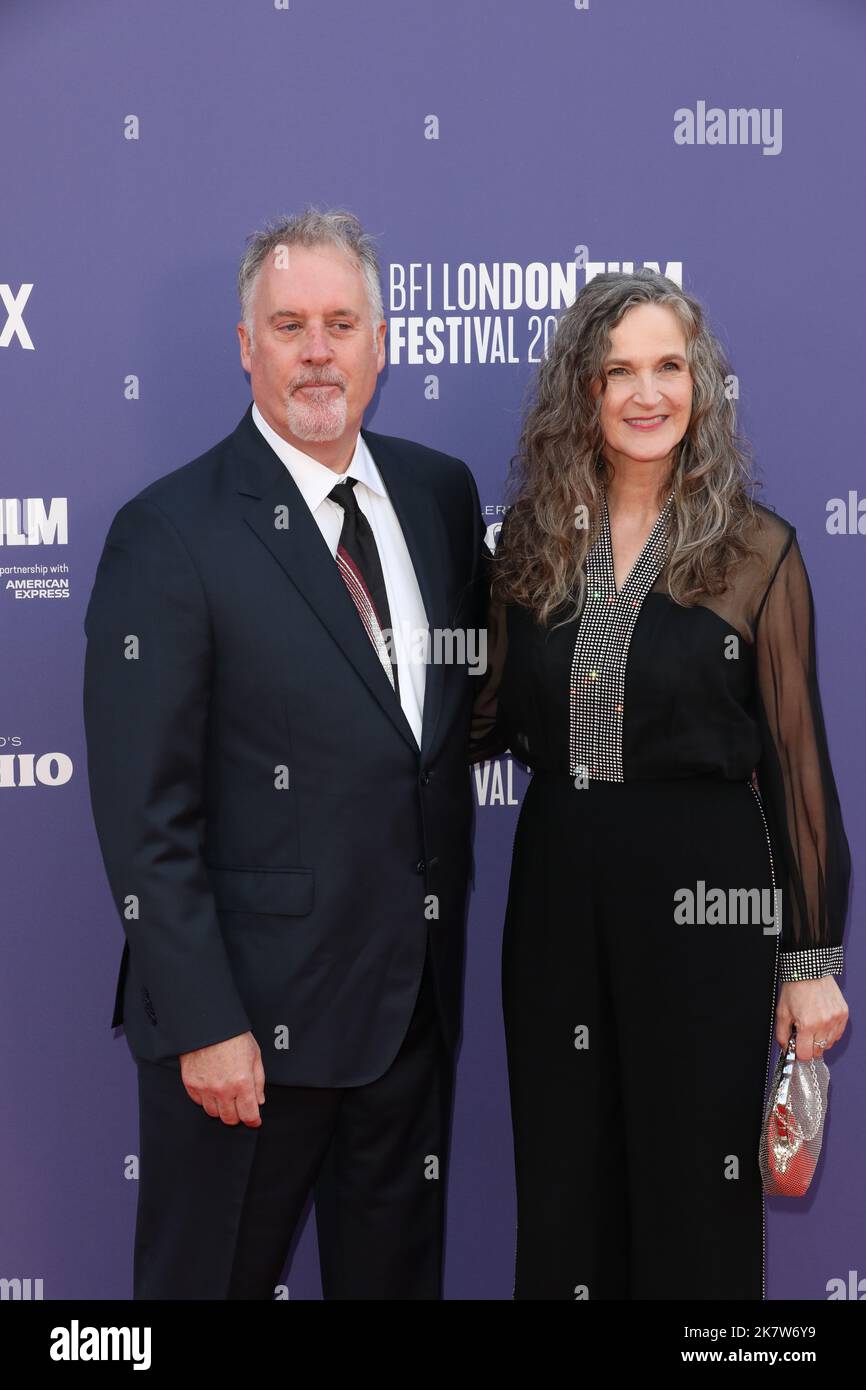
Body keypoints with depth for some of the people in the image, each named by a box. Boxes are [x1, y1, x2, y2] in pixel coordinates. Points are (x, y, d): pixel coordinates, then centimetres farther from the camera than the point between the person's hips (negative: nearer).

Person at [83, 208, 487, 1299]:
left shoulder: (441, 493, 5)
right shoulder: (169, 534, -13)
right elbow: (144, 813, -15)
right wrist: (203, 1026, -16)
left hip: (416, 994, 6)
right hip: (251, 1012, -5)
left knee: (396, 1270, 20)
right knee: (210, 1274, 11)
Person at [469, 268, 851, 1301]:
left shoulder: (754, 551, -5)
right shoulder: (530, 542, 4)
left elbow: (794, 758, -4)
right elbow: (495, 717, 10)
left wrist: (811, 959, -4)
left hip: (706, 901, -3)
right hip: (556, 893, 3)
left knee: (692, 1186, 8)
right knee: (561, 1187, 14)